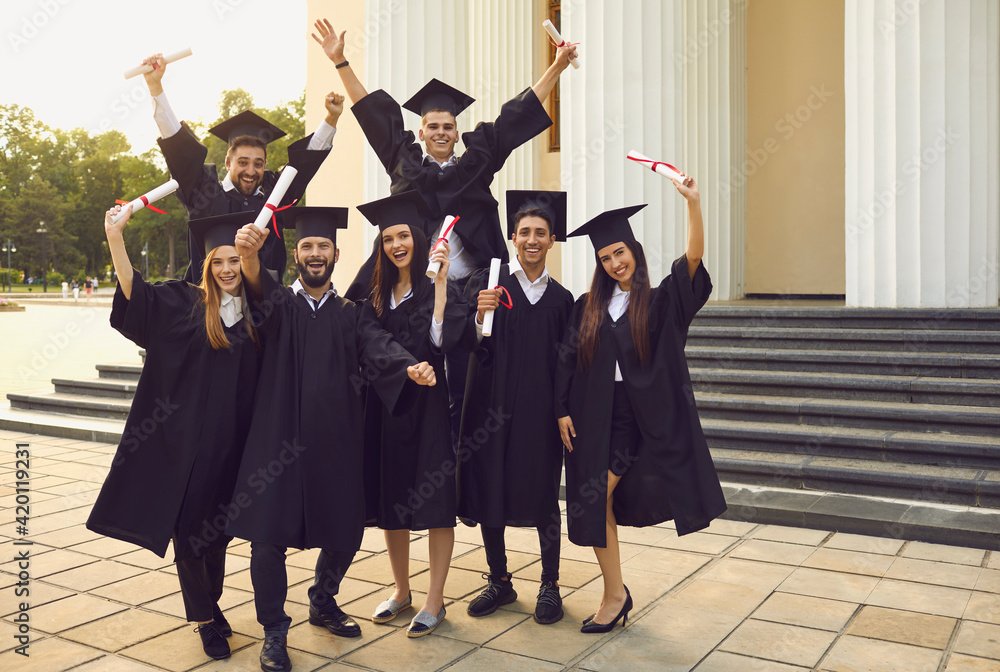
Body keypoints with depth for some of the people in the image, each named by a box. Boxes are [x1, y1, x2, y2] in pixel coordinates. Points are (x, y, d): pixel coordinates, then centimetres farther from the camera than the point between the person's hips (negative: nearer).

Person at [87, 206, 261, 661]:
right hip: (188, 438, -2)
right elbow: (136, 292, -16)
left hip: (233, 441, 2)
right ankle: (205, 617, 23)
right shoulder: (186, 304, -3)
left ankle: (210, 606, 38)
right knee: (189, 525, 5)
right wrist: (115, 238, -29)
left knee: (218, 525, 17)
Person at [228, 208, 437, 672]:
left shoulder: (350, 314, 8)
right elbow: (259, 288, -20)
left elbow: (379, 347, -10)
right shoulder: (279, 303, 4)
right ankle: (274, 630, 19)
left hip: (336, 442, 2)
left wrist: (410, 368, -34)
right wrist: (248, 254, -44)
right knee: (270, 533, -1)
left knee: (345, 532, 8)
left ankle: (323, 603, 37)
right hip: (280, 439, -2)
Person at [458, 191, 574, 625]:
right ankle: (499, 581, 24)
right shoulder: (486, 284, 1)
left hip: (539, 409, 1)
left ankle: (550, 586, 20)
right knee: (489, 491, 7)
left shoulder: (561, 299, 6)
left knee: (543, 495, 6)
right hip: (492, 406, 0)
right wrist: (479, 316, -25)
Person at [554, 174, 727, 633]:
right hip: (595, 418, 3)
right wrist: (563, 411, 1)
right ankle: (615, 593, 16)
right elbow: (568, 360, 8)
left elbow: (694, 256, -14)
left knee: (603, 494, -6)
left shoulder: (661, 301, 1)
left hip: (642, 418, -3)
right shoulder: (587, 307, 9)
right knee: (594, 499, 1)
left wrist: (692, 202, -24)